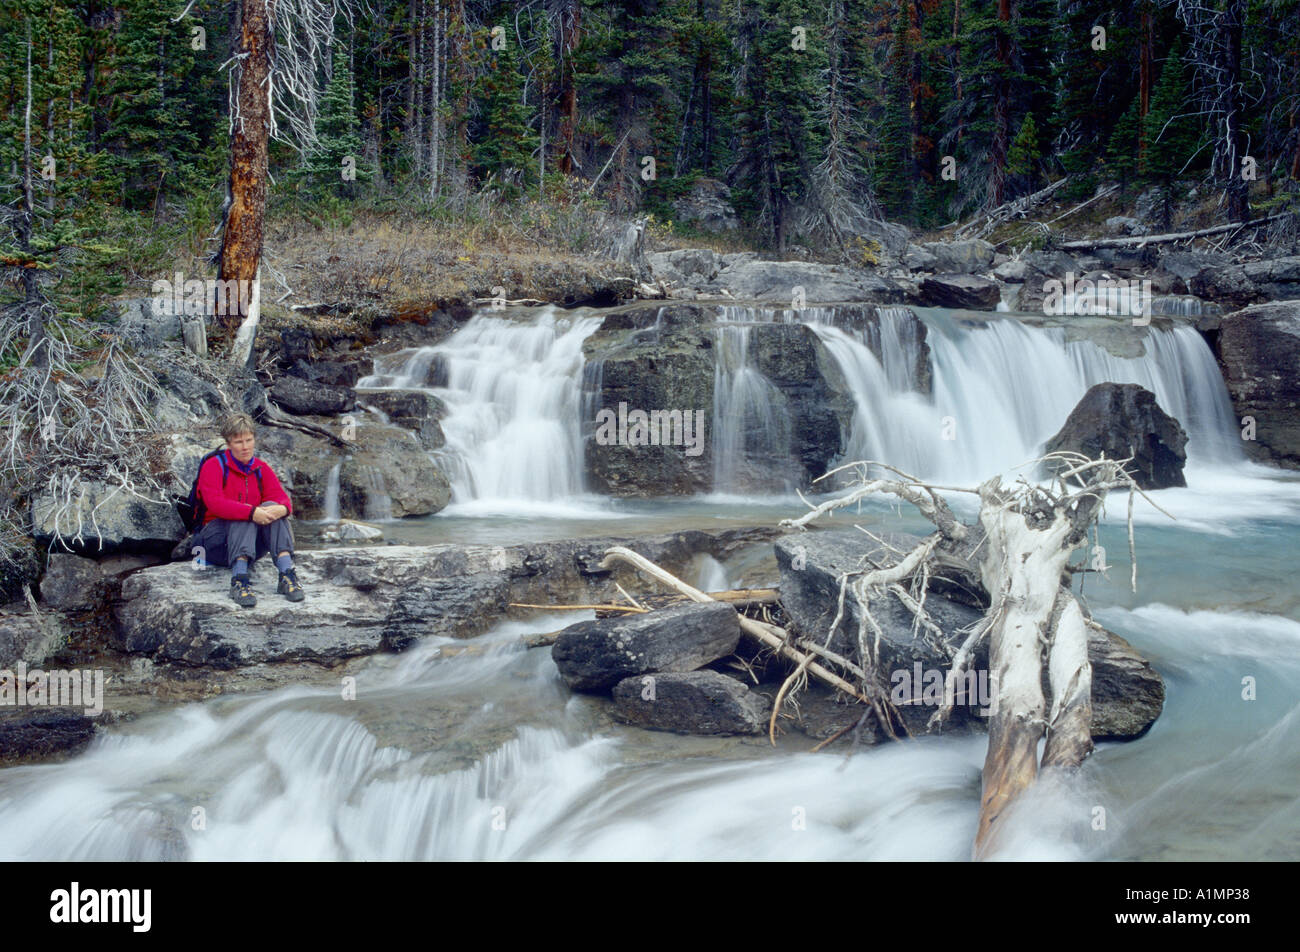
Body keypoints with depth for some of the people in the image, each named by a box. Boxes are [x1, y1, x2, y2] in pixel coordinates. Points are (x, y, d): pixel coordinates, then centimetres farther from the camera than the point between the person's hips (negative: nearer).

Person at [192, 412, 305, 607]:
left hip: (253, 545, 4)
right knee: (245, 517, -32)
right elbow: (214, 503, -21)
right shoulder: (214, 466, -4)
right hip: (216, 539, -4)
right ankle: (239, 580, -50)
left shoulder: (261, 469, 11)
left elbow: (281, 497, -2)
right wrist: (251, 513, -35)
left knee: (272, 507, -23)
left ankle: (287, 575, -39)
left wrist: (283, 508, -29)